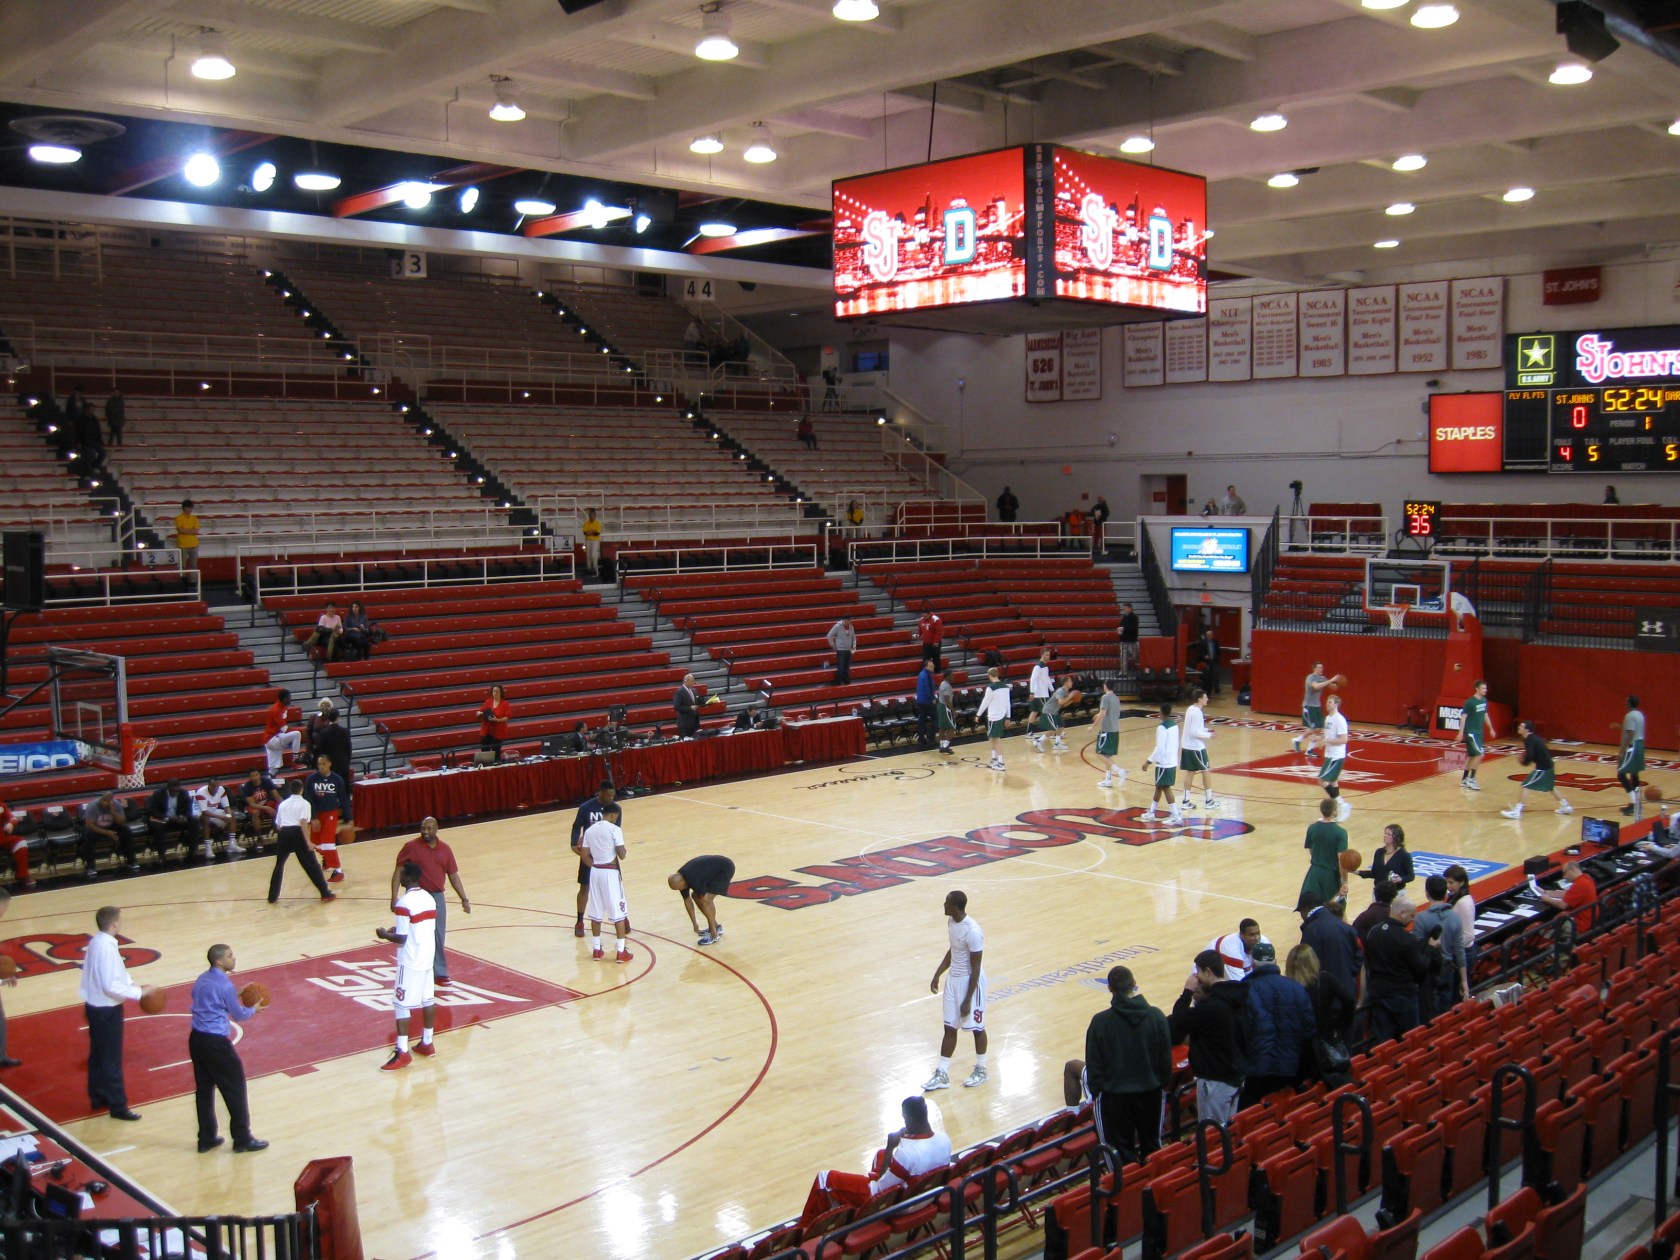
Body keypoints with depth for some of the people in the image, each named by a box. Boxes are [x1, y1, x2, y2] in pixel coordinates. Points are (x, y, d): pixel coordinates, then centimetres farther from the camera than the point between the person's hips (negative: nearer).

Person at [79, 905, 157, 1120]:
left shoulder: (97, 942, 4)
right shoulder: (107, 947, -26)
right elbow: (111, 986, -28)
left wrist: (133, 985, 7)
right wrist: (140, 992, -20)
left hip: (95, 1006, 10)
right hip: (107, 1010, -10)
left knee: (98, 1054, 21)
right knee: (112, 1059, 0)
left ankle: (98, 1097, 33)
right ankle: (118, 1106, 8)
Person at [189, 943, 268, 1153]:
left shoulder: (201, 980, 8)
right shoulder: (225, 985, -16)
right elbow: (238, 1016, -6)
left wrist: (236, 996, 22)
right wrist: (254, 1009, 13)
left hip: (196, 1039, 8)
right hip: (215, 1042, -8)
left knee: (204, 1089, 16)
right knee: (235, 1090, 4)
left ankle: (206, 1139, 23)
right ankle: (243, 1140, 11)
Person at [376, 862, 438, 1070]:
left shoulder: (404, 903, -20)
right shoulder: (428, 897, 6)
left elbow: (400, 939, -19)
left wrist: (384, 935, -1)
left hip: (410, 961, -8)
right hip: (427, 958, 8)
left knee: (401, 1005, -3)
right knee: (427, 1000, 16)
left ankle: (402, 1052, -3)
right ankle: (427, 1044, 25)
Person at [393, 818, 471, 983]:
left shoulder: (445, 850, 2)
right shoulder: (411, 847, -8)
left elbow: (453, 876, 8)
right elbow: (398, 872, -6)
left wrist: (464, 899, 4)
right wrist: (394, 897, -13)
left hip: (437, 897, 3)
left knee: (438, 937, 10)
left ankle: (440, 973, 21)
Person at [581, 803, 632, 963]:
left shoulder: (590, 830, 6)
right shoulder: (615, 829, -12)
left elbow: (585, 856, 5)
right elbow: (622, 855, -13)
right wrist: (621, 849, 7)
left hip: (595, 872, 6)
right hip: (610, 873, -6)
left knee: (596, 912, 13)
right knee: (618, 912, 2)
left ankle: (596, 949, 19)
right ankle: (621, 951, 2)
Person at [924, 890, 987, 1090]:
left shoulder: (972, 931, -28)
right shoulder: (951, 921, -1)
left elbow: (975, 969, -22)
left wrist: (967, 1000, -19)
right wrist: (937, 974, 15)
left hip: (970, 981, -8)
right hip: (953, 979, 8)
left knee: (977, 1027, 10)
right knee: (949, 1027, 12)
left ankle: (981, 1070, 29)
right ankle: (942, 1074, 18)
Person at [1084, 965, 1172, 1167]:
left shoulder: (1100, 1022, -16)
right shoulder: (1156, 1016, -10)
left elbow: (1094, 1065, -9)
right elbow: (1166, 1059, -1)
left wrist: (1096, 1093, 4)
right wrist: (1163, 1085, 13)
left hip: (1116, 1095, -3)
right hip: (1151, 1092, 3)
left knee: (1123, 1152, 11)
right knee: (1152, 1148, 21)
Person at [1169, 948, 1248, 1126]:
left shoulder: (1211, 1005, -26)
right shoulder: (1239, 996, 2)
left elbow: (1176, 1024, -17)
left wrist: (1187, 992, -11)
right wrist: (1202, 999, 2)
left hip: (1215, 1079, -9)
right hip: (1237, 1075, 9)